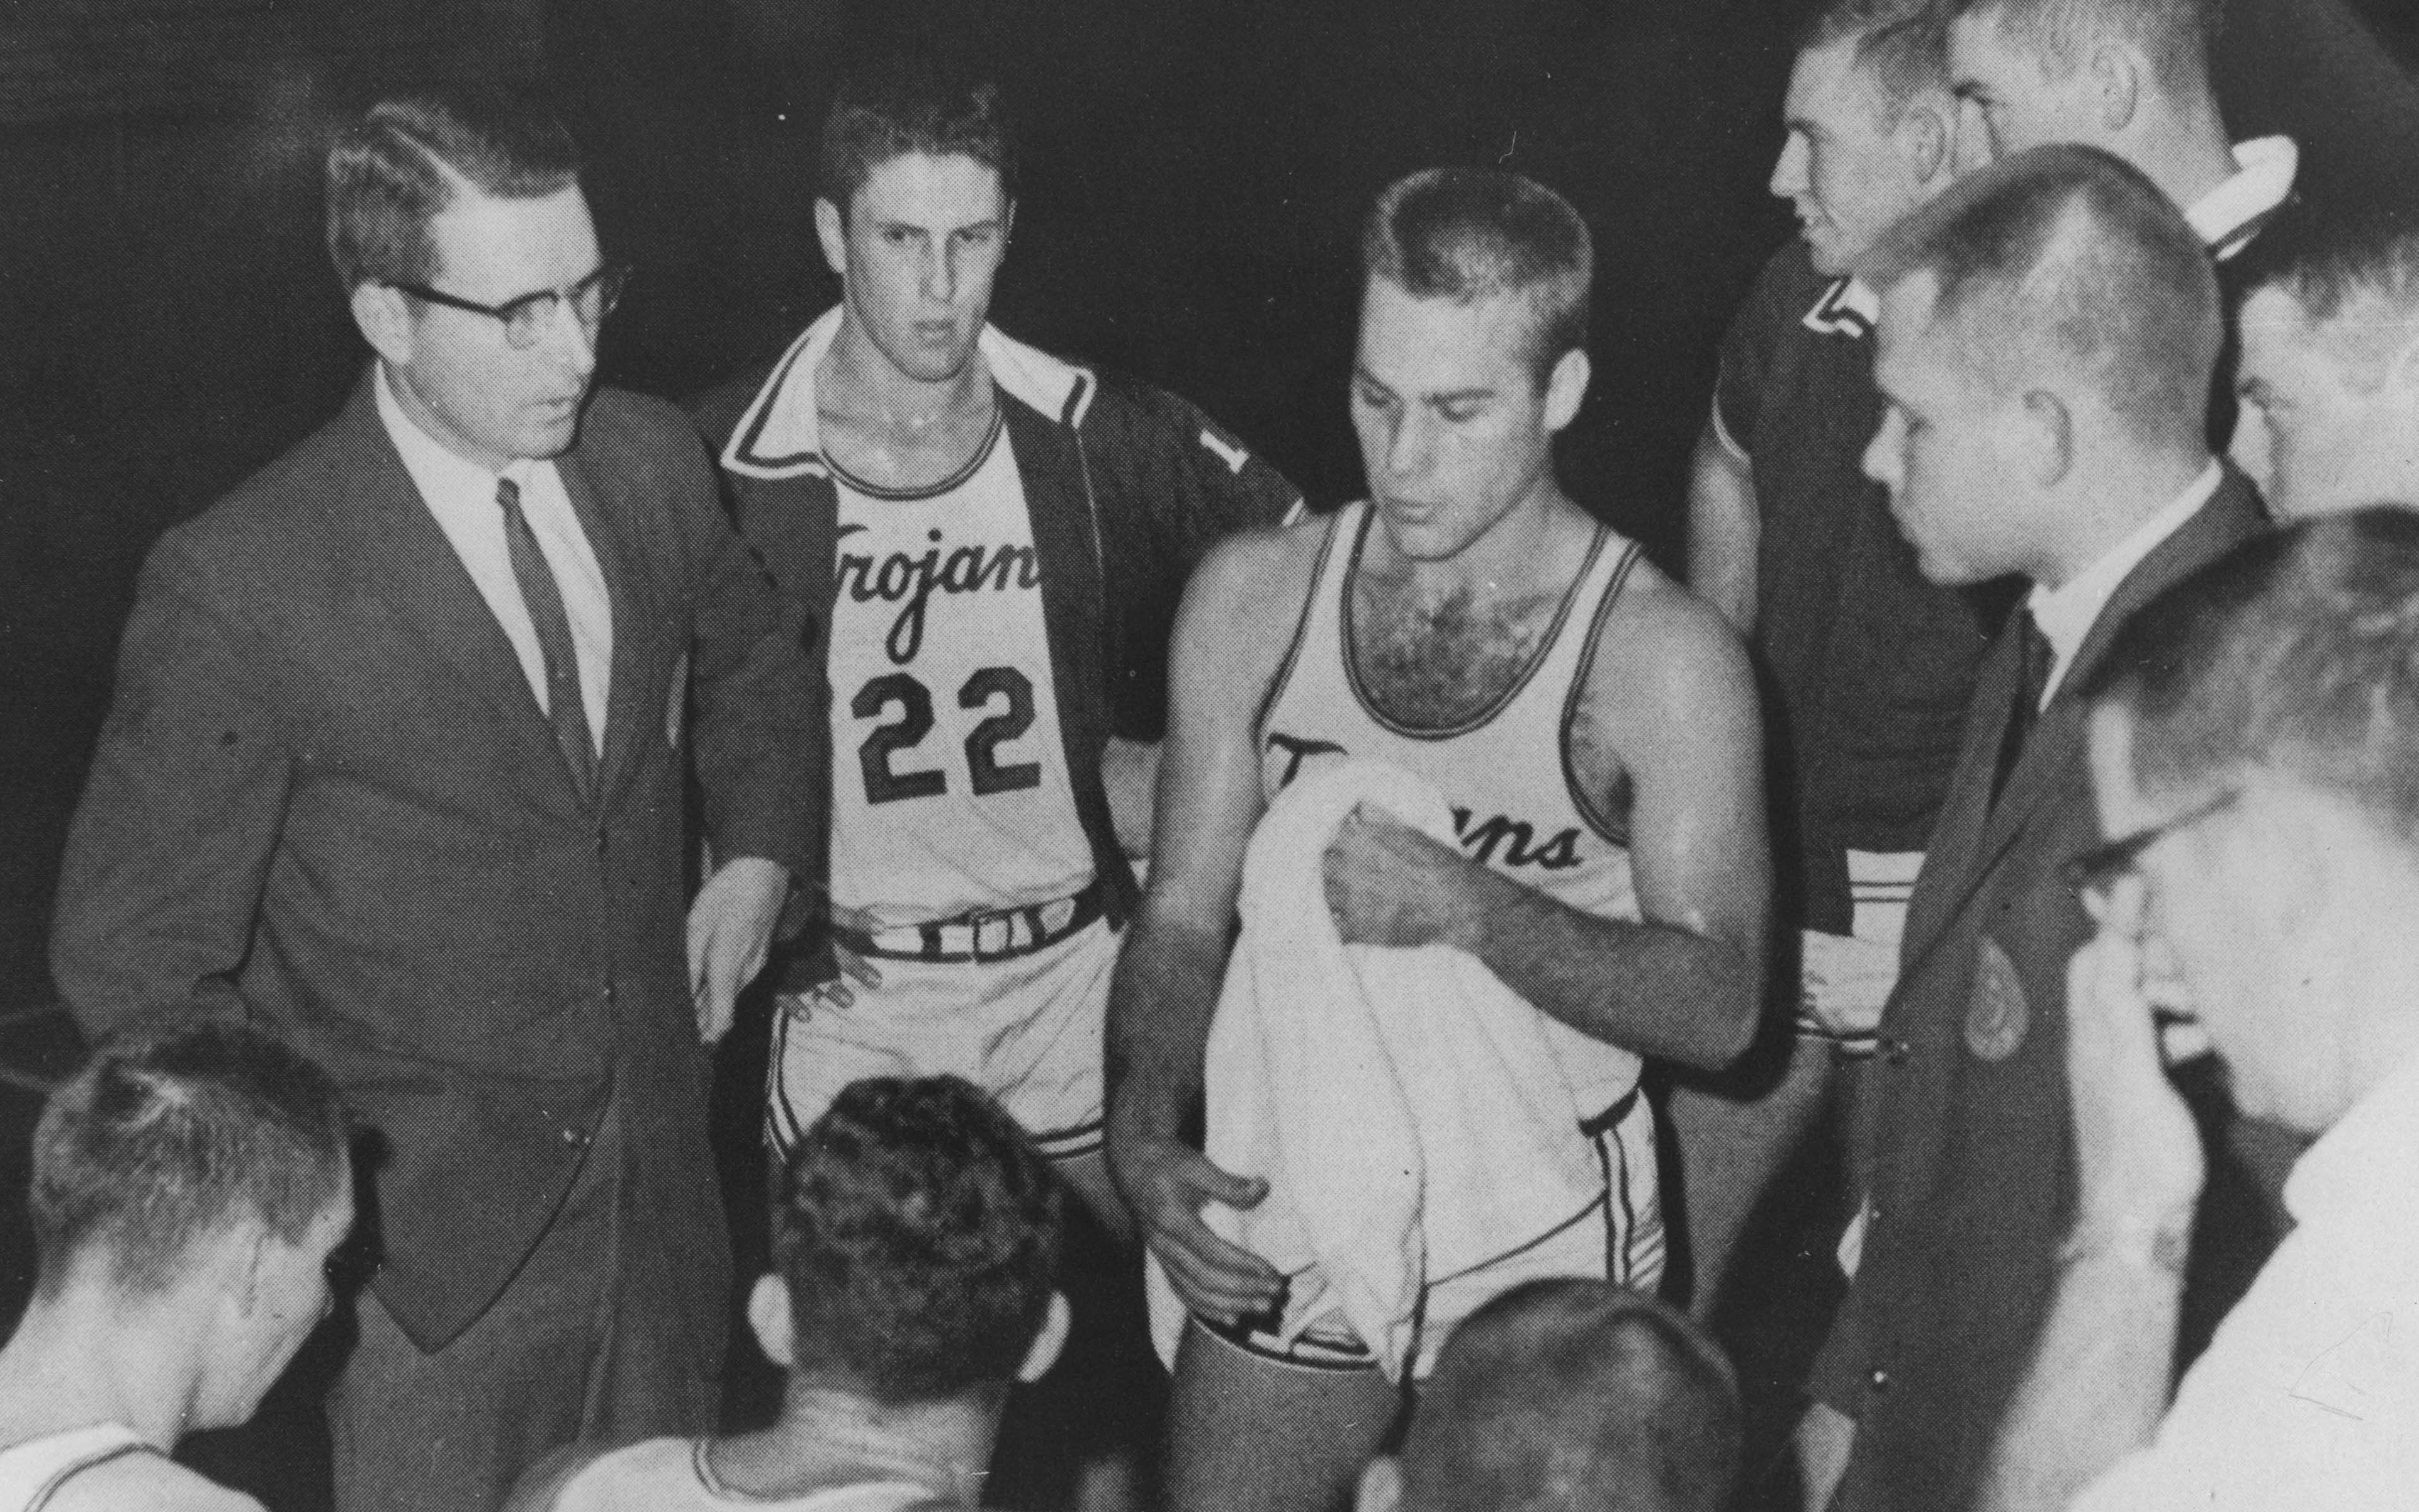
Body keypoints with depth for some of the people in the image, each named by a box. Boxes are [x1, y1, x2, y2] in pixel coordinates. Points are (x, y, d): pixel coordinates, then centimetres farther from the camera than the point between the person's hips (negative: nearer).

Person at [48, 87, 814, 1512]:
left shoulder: (652, 461, -2)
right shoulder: (241, 584, -18)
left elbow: (746, 659, 22)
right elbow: (132, 955, -10)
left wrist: (759, 849, 8)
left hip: (663, 1184, 5)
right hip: (432, 1233, -5)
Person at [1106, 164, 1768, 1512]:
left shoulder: (1663, 656, -13)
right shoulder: (1254, 597, -2)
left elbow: (1720, 1004, -15)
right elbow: (1185, 920, 1)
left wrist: (1475, 914, -30)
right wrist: (1146, 1133, -16)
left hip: (1547, 1248, -3)